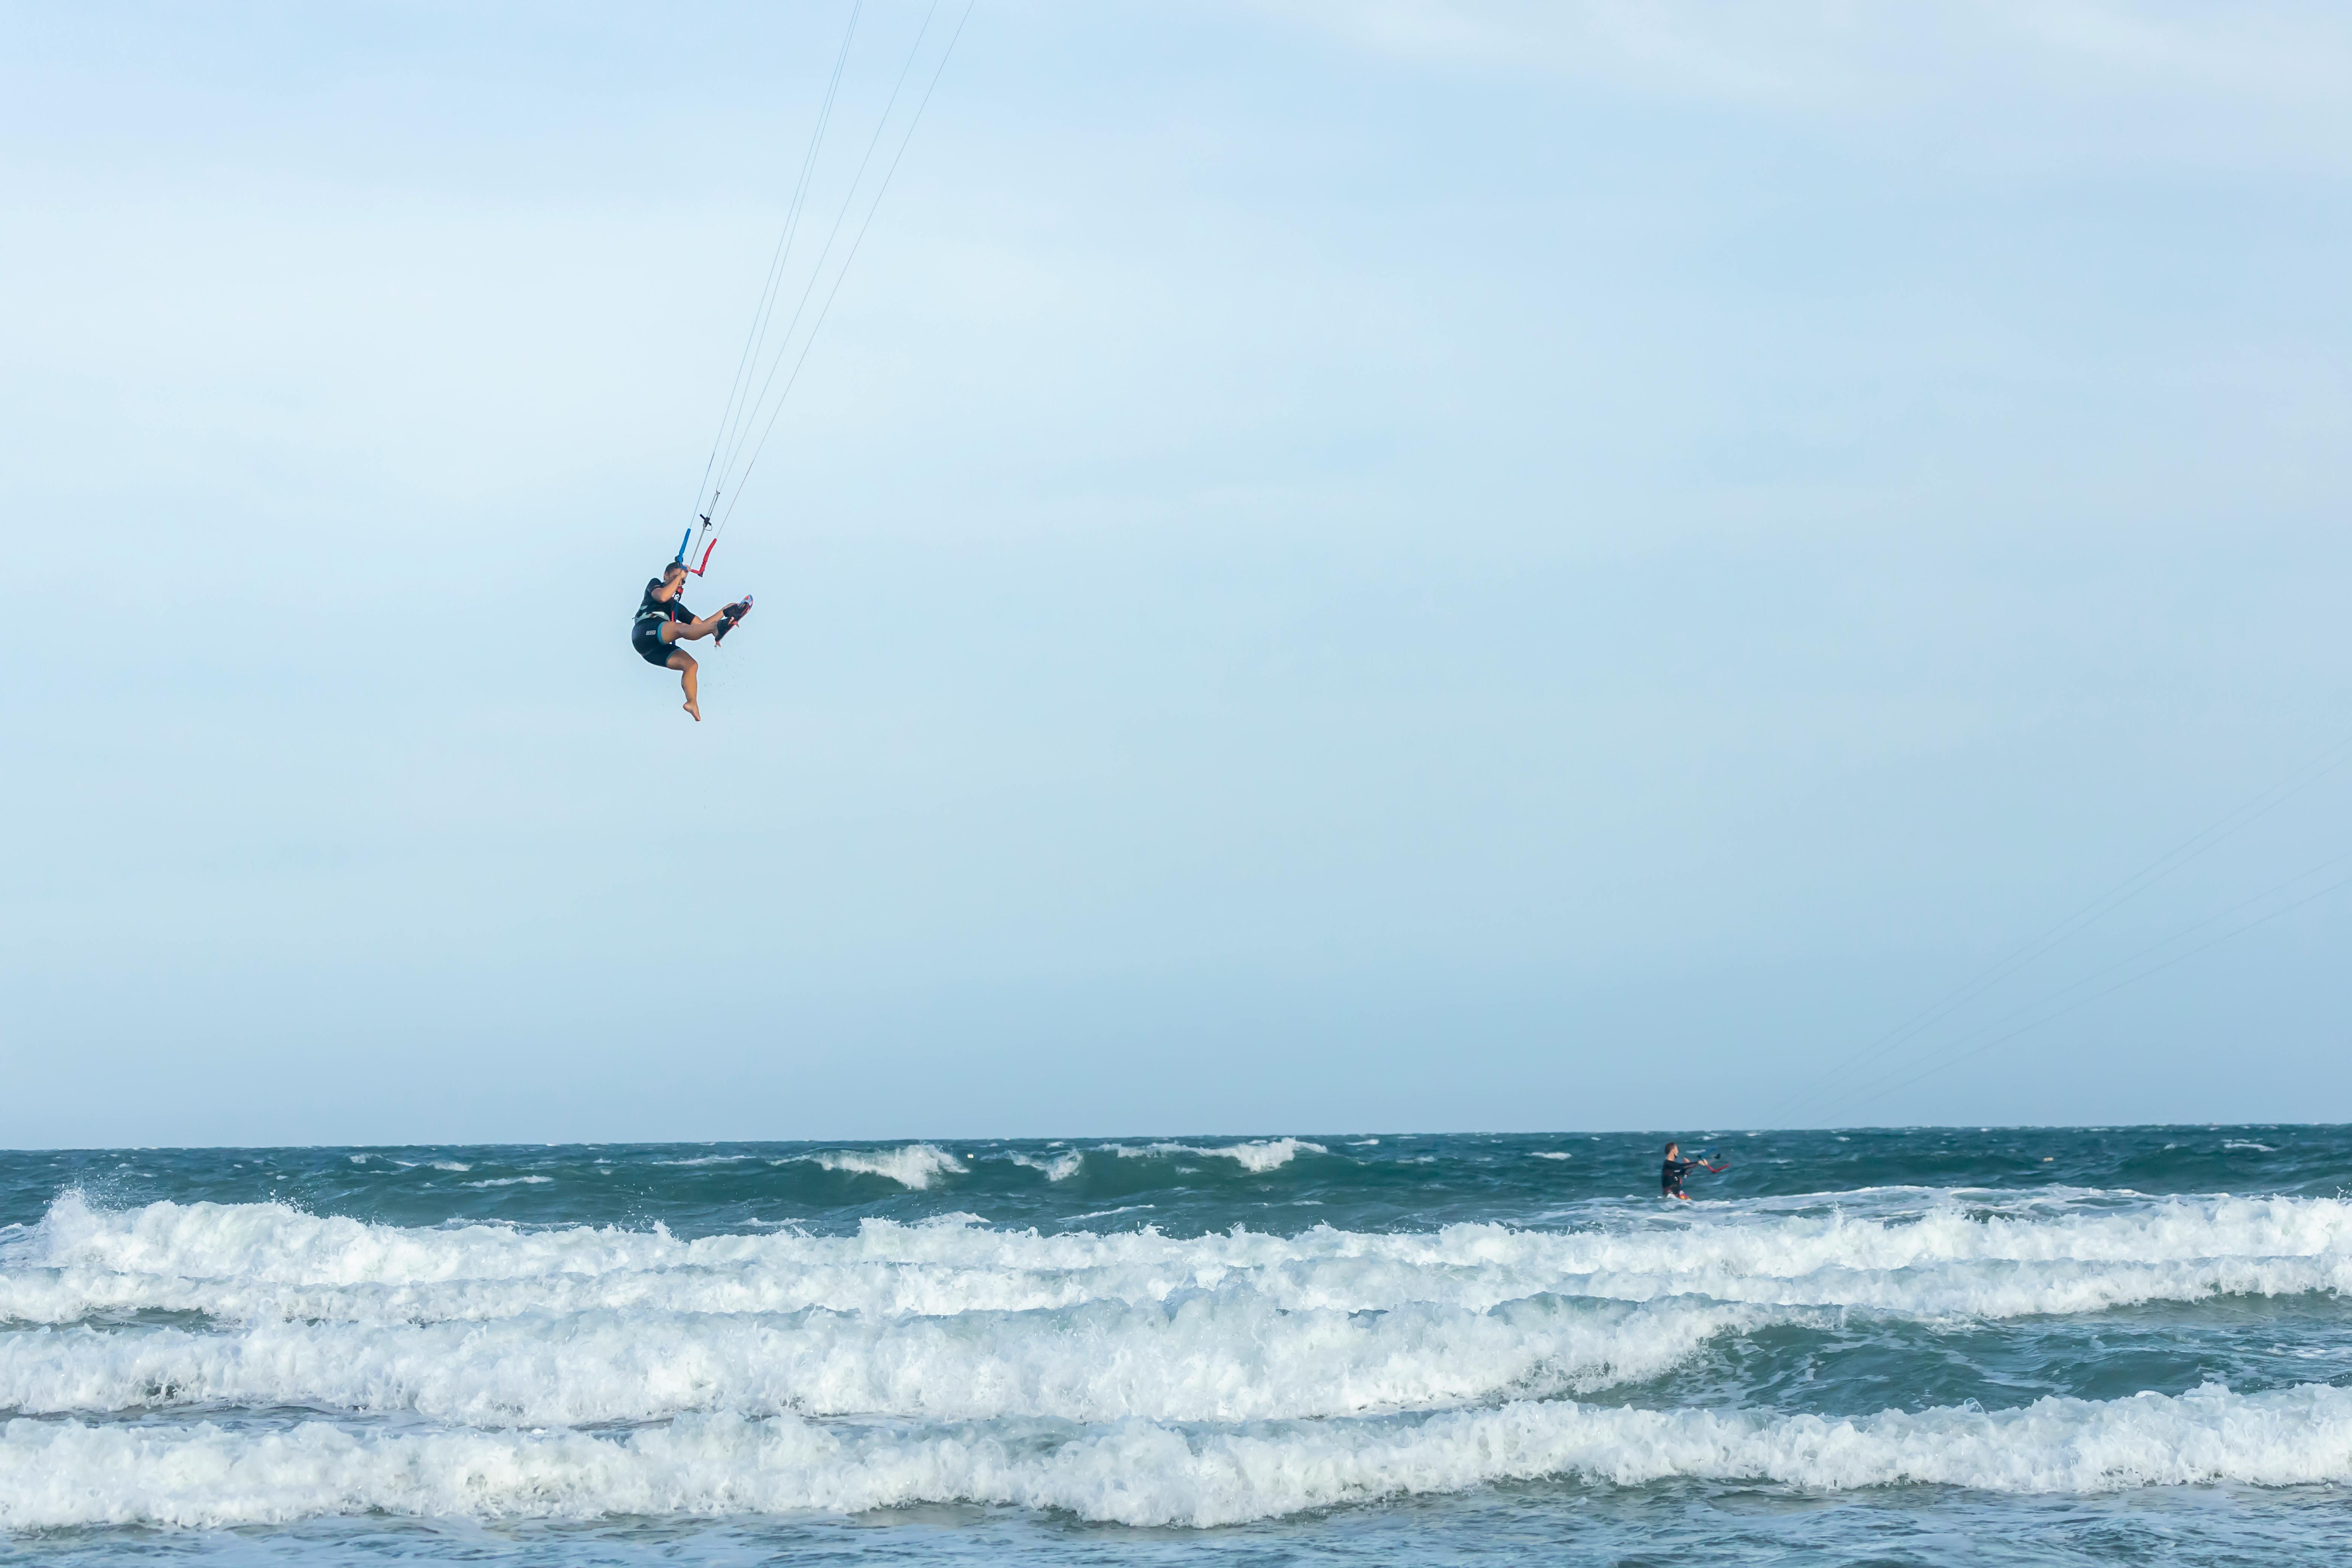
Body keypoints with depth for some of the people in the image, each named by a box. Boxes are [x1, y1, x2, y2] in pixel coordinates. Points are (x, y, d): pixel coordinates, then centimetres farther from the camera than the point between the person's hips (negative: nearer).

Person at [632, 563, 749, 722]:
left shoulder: (677, 607, 36)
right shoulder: (655, 584, 21)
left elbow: (701, 625, 30)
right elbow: (662, 597, -5)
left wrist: (725, 610, 25)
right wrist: (679, 576, 6)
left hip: (655, 650, 8)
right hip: (644, 632, -8)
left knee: (690, 664, -10)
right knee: (681, 628, -32)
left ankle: (692, 704, -18)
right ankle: (718, 628, -59)